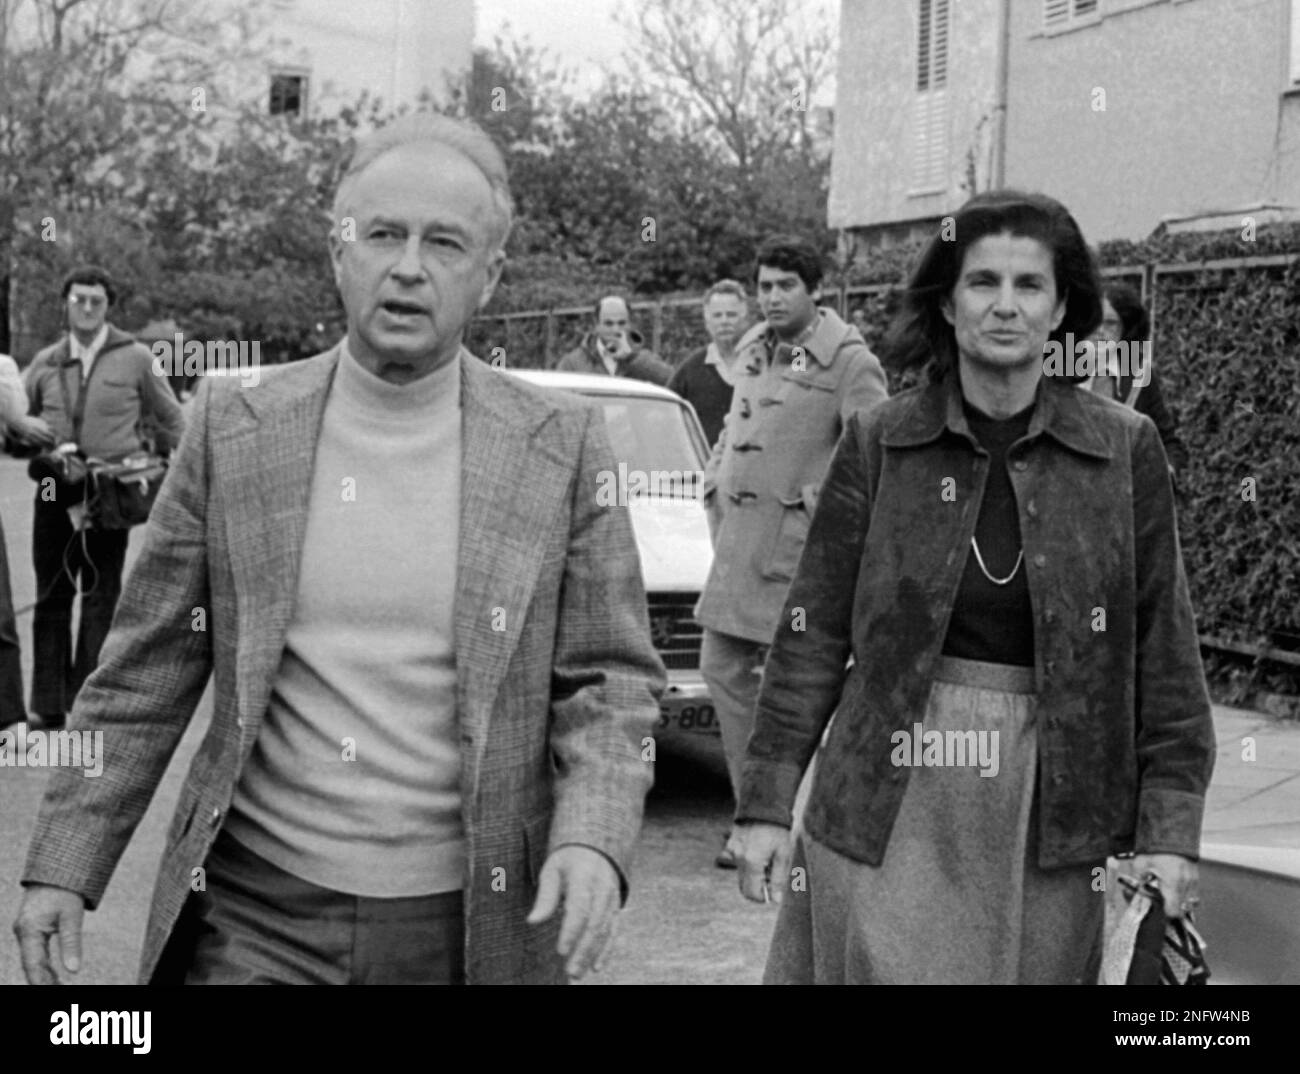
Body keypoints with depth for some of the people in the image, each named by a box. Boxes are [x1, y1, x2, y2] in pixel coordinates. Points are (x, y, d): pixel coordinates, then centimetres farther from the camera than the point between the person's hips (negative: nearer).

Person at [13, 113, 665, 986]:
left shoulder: (564, 447, -4)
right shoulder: (235, 426, -1)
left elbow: (610, 680, -1)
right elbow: (147, 673, 3)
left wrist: (592, 840, -17)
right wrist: (65, 867, 0)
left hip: (469, 920, 0)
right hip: (254, 912, 1)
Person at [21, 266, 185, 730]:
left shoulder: (135, 359, 2)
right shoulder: (45, 363, 9)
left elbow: (169, 419, 10)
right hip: (54, 494, 3)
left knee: (101, 597, -1)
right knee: (51, 596, 7)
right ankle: (48, 707, 14)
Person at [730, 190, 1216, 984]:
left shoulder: (1125, 451, 0)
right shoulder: (878, 444, 0)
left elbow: (1163, 648, 2)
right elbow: (813, 635, 2)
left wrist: (1169, 827, -3)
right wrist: (767, 804, 0)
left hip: (1049, 814, 1)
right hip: (888, 808, 0)